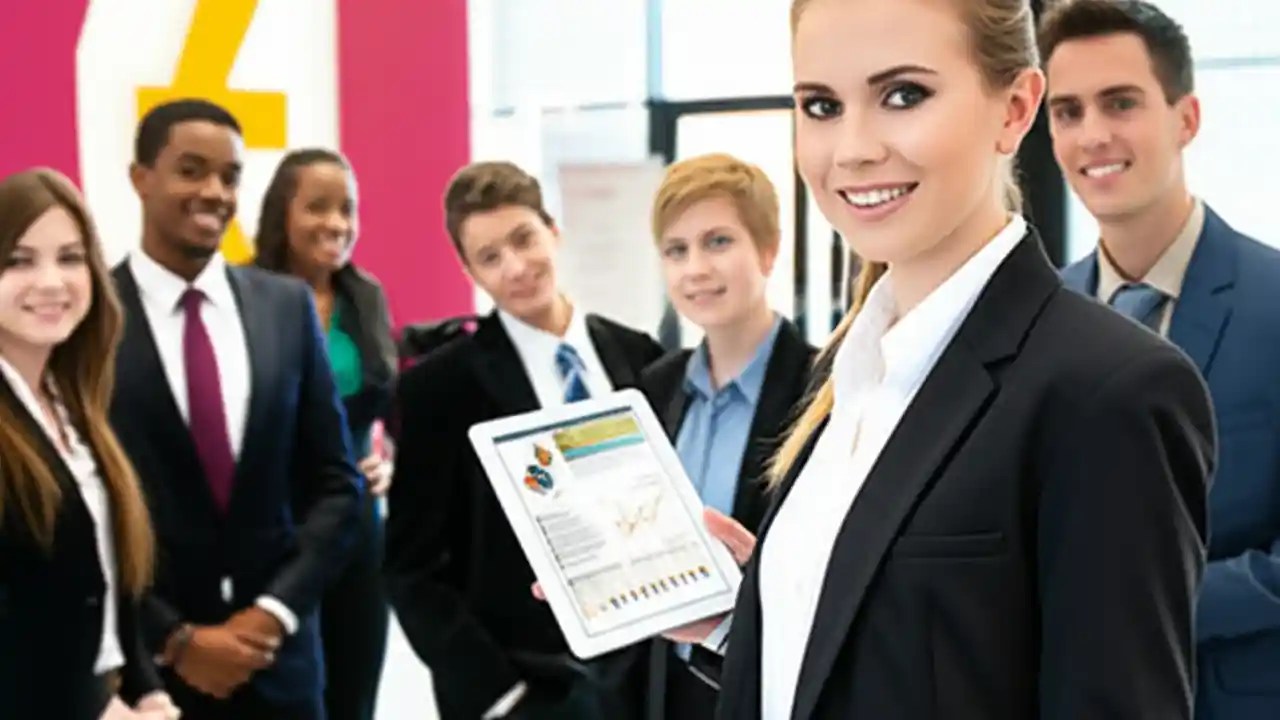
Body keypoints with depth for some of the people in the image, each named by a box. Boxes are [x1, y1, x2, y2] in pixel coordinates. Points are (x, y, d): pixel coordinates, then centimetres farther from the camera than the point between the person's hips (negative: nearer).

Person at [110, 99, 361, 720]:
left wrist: (275, 611, -6)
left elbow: (334, 482, 4)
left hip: (279, 654, 3)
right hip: (142, 662, -2)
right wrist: (173, 639, -10)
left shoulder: (288, 305, 4)